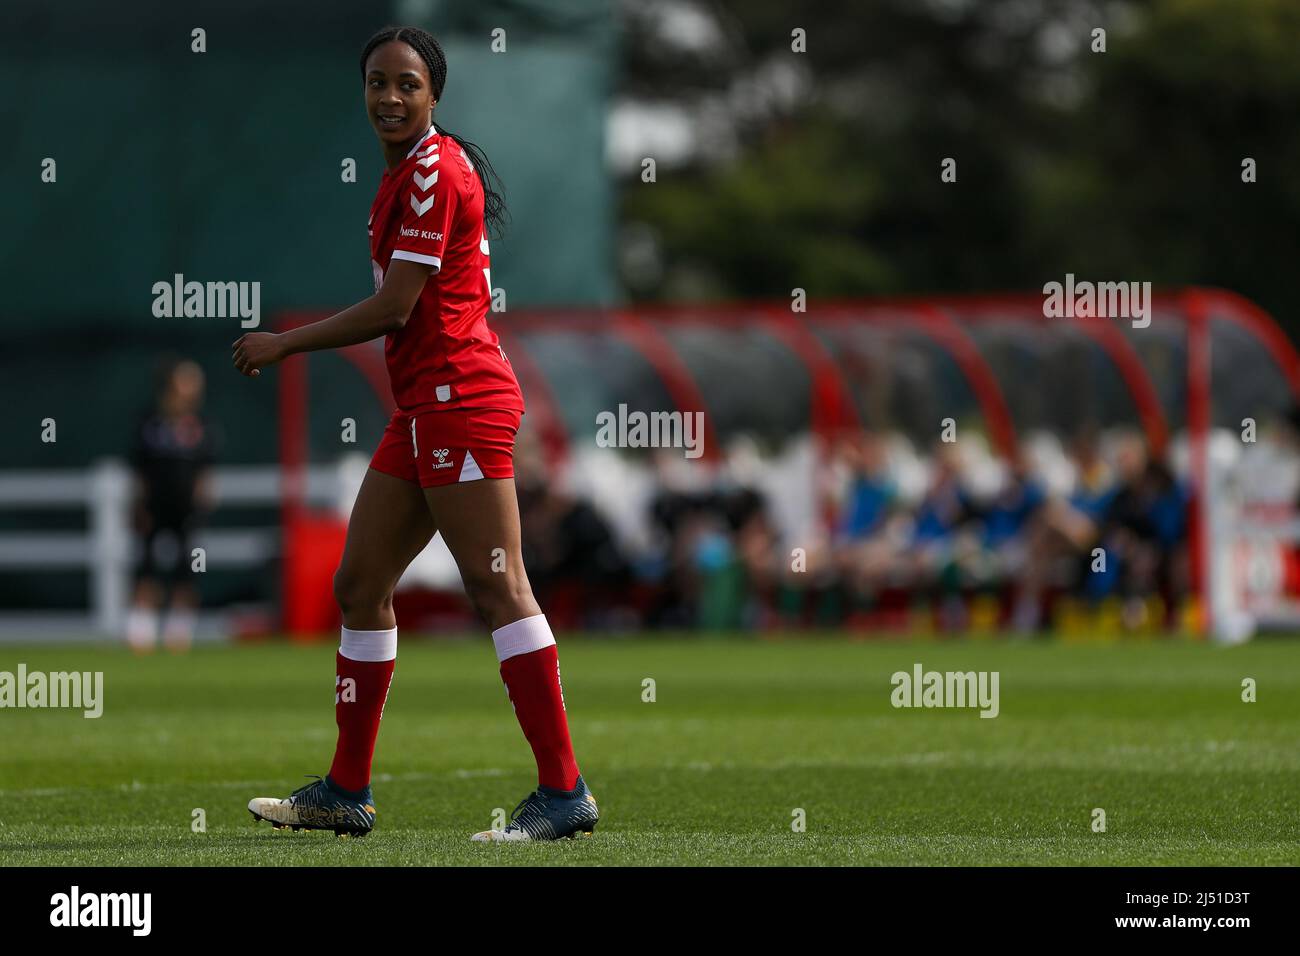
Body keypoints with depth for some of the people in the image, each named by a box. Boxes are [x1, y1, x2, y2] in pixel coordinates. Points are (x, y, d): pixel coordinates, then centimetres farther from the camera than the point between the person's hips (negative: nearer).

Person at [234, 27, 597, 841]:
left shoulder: (433, 171, -12)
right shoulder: (412, 170, 18)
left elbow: (395, 308, -15)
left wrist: (285, 344, -6)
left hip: (459, 400, -10)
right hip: (427, 408, 10)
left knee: (497, 589, -11)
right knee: (360, 584, 12)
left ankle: (564, 793, -11)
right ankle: (348, 792, 18)